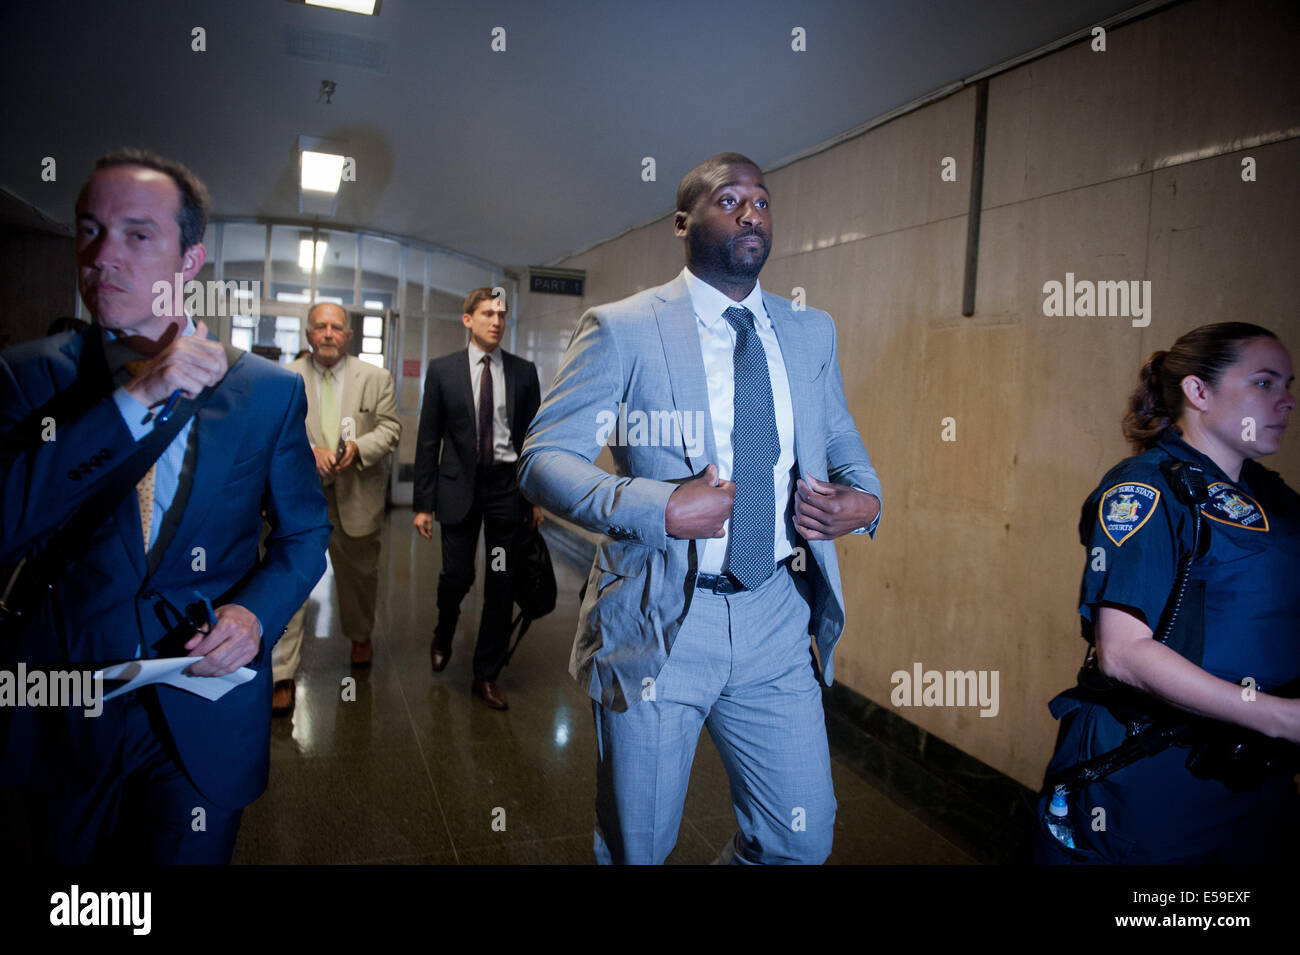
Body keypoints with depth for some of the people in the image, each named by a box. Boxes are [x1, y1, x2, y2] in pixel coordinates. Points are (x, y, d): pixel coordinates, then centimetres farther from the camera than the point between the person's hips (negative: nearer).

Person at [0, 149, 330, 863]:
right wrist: (135, 400, -23)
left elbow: (305, 534, 5)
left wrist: (255, 611, -15)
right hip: (62, 719, 2)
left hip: (205, 723, -1)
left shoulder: (269, 390, -3)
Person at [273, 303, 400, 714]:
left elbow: (390, 428, 0)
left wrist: (358, 447, -18)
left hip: (357, 496, 2)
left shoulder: (376, 378, 3)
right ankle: (281, 675, -1)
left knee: (360, 574, 18)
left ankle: (360, 636, 46)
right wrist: (309, 451, -20)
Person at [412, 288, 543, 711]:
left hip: (507, 486, 1)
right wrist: (423, 502, -3)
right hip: (459, 486, -1)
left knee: (500, 584, 4)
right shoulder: (443, 370, 1)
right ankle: (443, 636, 35)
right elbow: (428, 439, 1)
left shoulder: (524, 372, 4)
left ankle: (486, 676, 19)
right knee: (457, 575, -1)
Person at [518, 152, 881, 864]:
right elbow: (542, 460, -9)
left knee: (801, 838, 12)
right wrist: (657, 506, -25)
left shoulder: (812, 333, 10)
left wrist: (864, 498, -5)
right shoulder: (621, 329, -6)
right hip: (657, 624, -3)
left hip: (777, 622, 4)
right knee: (637, 848, 13)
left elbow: (844, 446, 19)